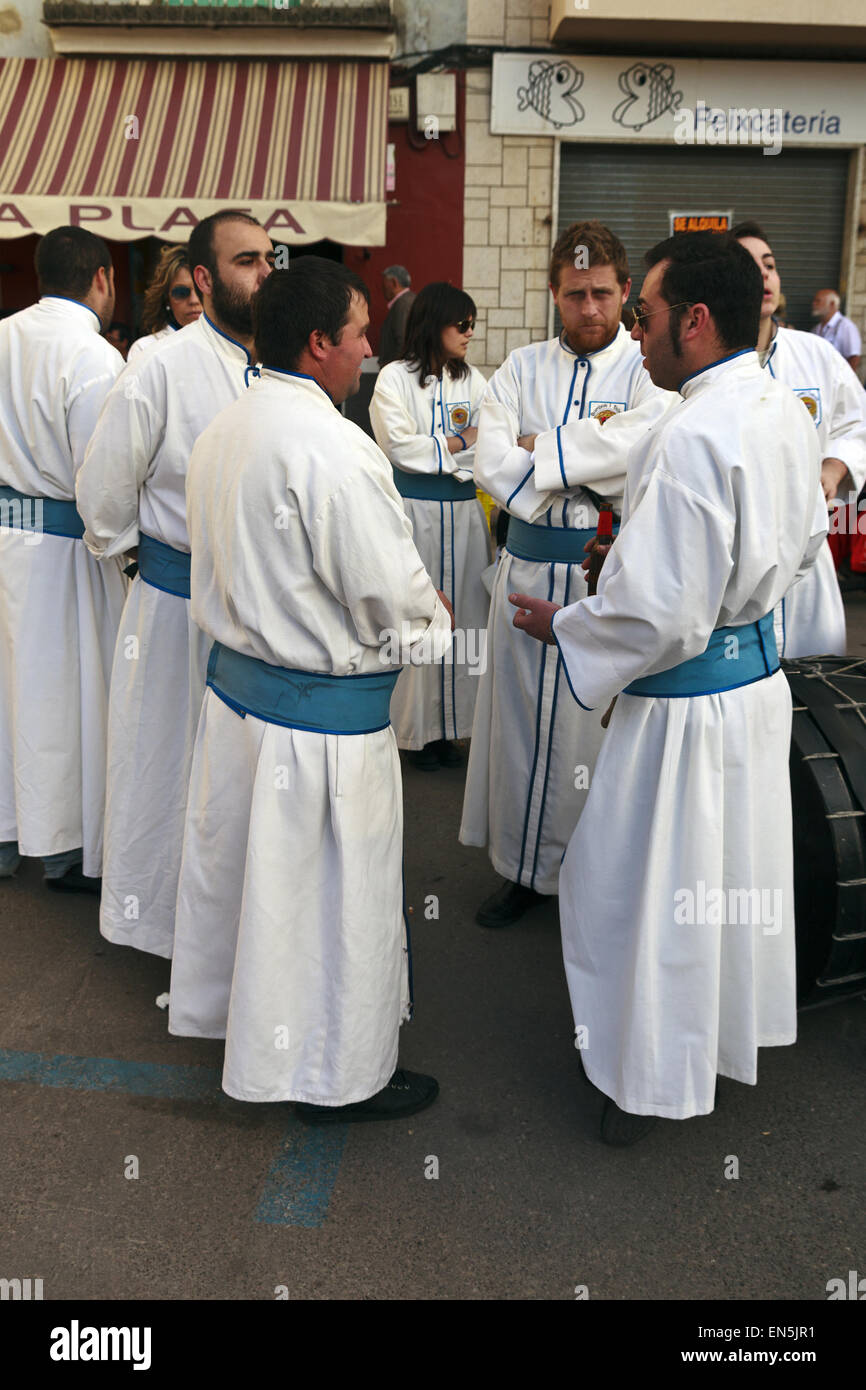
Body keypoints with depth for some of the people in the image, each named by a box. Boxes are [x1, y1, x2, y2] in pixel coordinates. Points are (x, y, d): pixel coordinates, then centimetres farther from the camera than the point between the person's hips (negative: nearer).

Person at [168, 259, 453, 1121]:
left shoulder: (223, 431, 5)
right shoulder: (335, 450, -24)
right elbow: (390, 595, -21)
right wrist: (435, 617, 1)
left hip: (235, 683, 9)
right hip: (324, 716, -9)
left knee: (237, 864, 23)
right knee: (331, 890, 7)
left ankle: (235, 1010, 45)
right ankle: (335, 1072, 26)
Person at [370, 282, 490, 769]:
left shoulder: (474, 379, 12)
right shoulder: (395, 378, -1)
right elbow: (400, 445, -11)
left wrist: (435, 452, -9)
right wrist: (461, 442, -6)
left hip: (465, 509, 4)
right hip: (415, 509, -4)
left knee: (464, 613, 4)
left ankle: (451, 725, 13)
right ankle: (418, 728, 7)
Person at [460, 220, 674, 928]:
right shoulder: (522, 369, 8)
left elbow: (641, 446, -20)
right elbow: (491, 463, -5)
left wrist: (538, 448, -11)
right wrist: (583, 486, -16)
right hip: (530, 569, 3)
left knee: (602, 721, 3)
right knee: (523, 717, 9)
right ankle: (525, 866, 24)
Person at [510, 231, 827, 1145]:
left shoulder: (689, 440, -26)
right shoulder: (784, 410, 3)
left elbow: (659, 618, -26)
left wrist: (561, 626, -10)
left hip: (685, 706, -9)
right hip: (759, 676, 9)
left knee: (651, 887, 8)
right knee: (734, 878, 23)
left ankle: (654, 1079, 26)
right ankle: (734, 1032, 44)